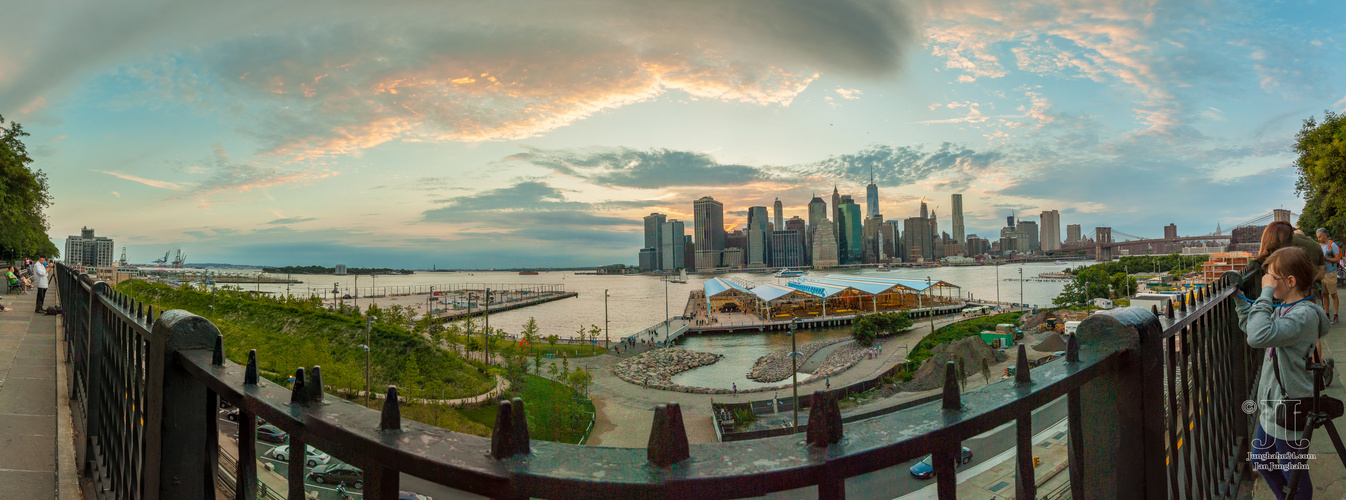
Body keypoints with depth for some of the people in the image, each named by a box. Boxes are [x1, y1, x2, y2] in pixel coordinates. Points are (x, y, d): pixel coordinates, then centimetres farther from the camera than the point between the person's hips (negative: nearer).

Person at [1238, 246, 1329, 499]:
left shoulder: (1304, 314, -25)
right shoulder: (1283, 309, 4)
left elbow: (1259, 337, -40)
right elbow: (1251, 327, 20)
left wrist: (1266, 293, -33)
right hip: (1273, 404, 9)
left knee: (1293, 474, 10)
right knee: (1259, 460, 23)